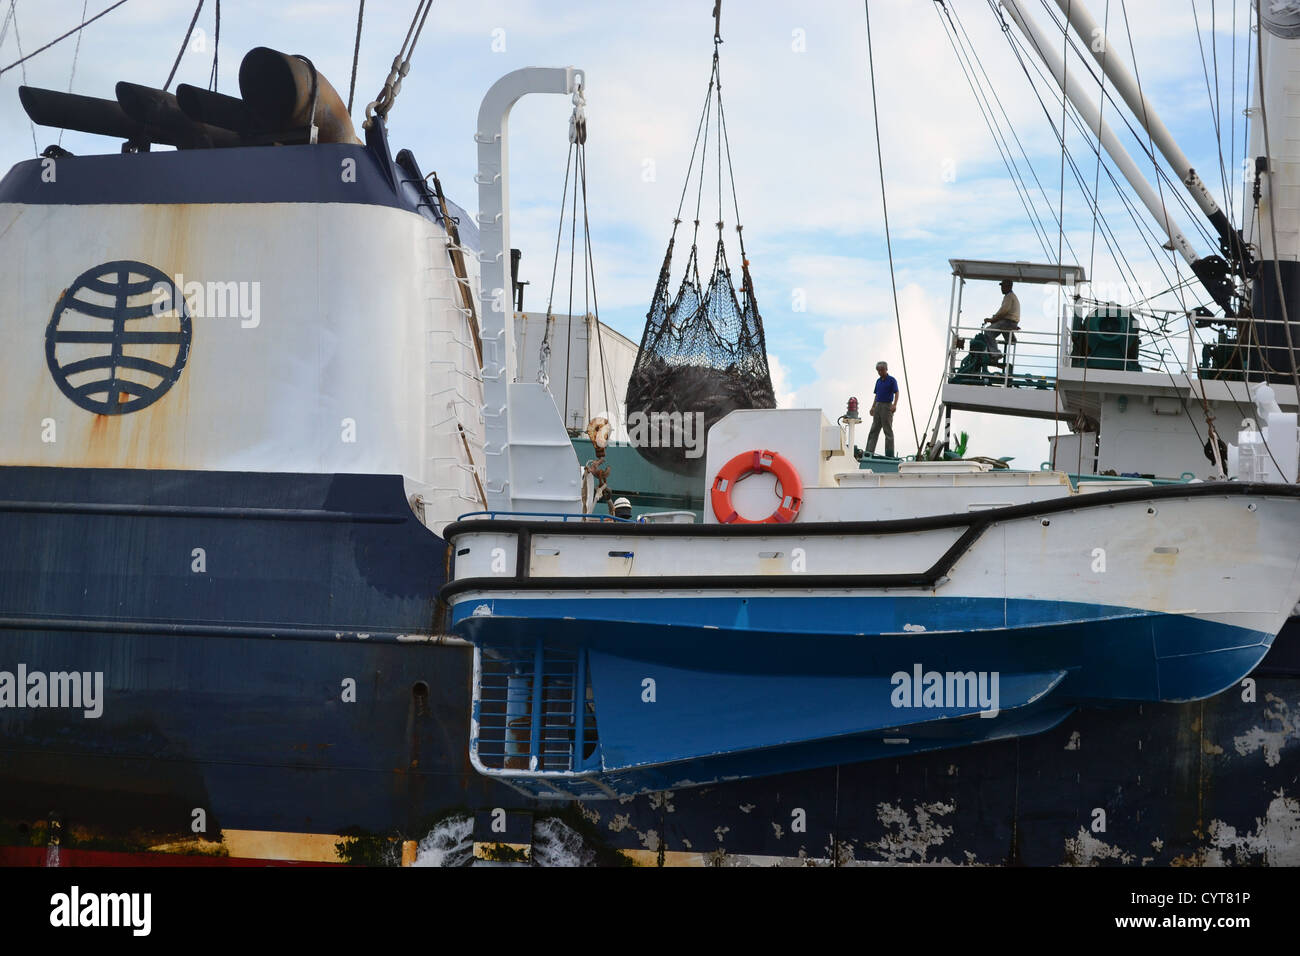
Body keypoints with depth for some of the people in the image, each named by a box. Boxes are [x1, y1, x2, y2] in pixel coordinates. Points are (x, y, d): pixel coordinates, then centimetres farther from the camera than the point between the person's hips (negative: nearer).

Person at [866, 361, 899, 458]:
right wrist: (873, 407, 14)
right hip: (878, 406, 7)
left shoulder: (892, 380, -5)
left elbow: (896, 393, -12)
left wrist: (895, 405, -26)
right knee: (874, 430, 1)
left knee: (888, 431, -3)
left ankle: (889, 454, 0)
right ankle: (869, 452, -2)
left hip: (887, 406, -7)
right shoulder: (878, 381, 15)